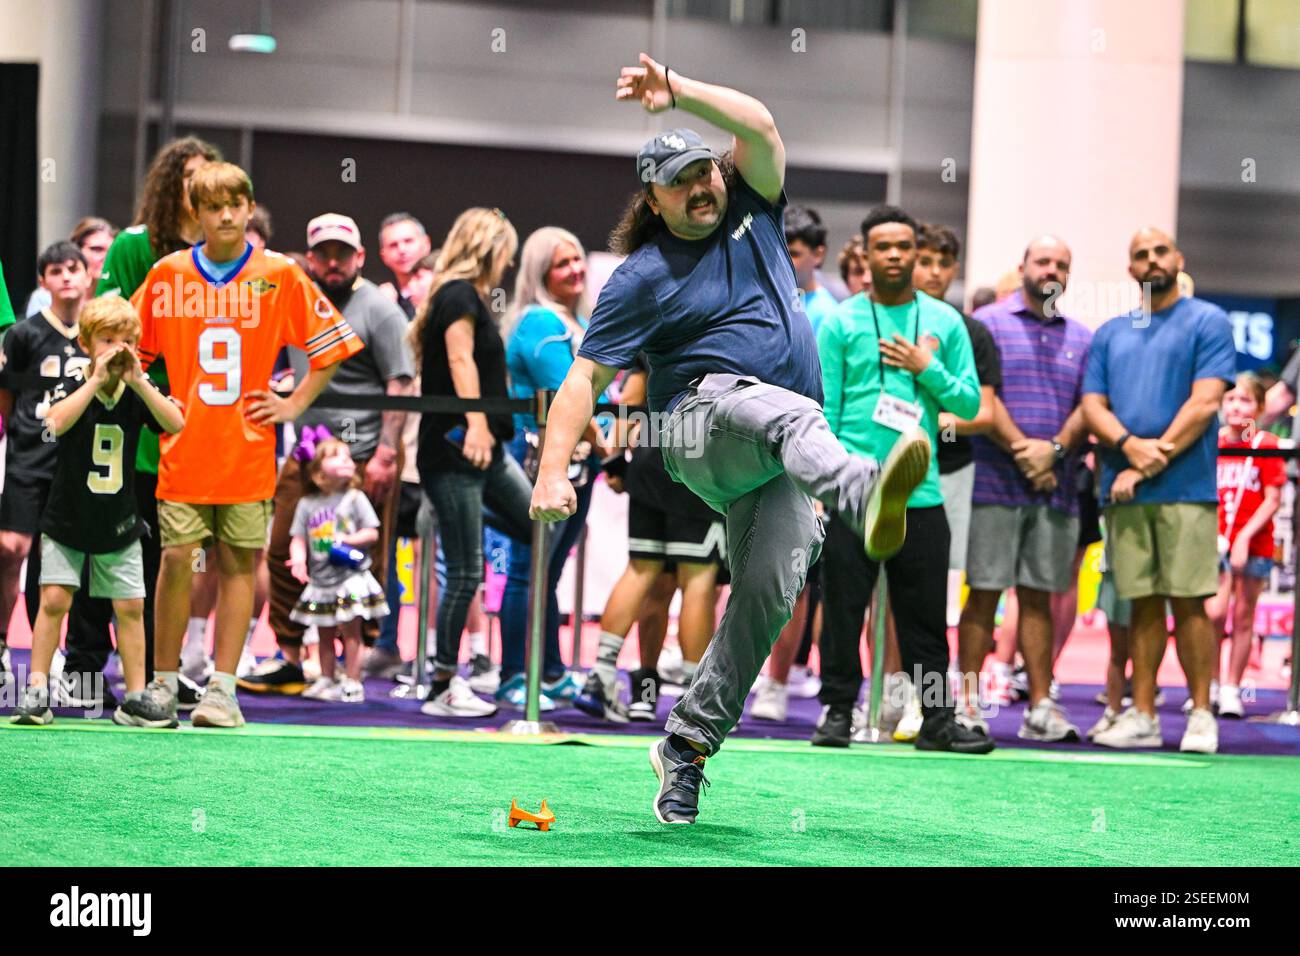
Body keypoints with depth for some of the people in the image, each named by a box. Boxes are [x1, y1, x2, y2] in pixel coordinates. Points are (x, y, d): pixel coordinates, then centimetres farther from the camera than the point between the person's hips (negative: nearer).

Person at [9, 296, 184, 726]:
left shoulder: (138, 391, -5)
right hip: (66, 519, -2)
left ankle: (135, 700, 11)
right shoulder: (75, 385, -12)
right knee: (54, 600, -8)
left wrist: (136, 381, -28)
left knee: (130, 607, 3)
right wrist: (97, 379, -34)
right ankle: (36, 691, -1)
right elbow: (57, 422, -33)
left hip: (118, 523, 3)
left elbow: (176, 424, -22)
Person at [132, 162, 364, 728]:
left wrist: (294, 404, 2)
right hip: (183, 449, 0)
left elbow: (332, 344, 7)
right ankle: (163, 683, 9)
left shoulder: (279, 274, 0)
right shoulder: (168, 274, 2)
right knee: (176, 558, -3)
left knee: (238, 563, 2)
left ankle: (222, 689, 6)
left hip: (248, 448, 0)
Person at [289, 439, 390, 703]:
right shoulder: (307, 504, 5)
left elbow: (372, 533, -2)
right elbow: (299, 539, 4)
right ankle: (326, 679, 23)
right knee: (325, 633, 11)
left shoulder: (355, 498, -1)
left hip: (350, 577, -3)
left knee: (349, 631, -5)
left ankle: (352, 682, 0)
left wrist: (348, 540, -17)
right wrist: (299, 560, -15)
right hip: (320, 579, 3)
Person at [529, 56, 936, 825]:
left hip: (774, 462, 5)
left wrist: (680, 92, -16)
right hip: (700, 418, -5)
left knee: (769, 589, -12)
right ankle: (866, 495, -72)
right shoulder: (643, 276, 2)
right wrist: (552, 472, -14)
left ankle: (688, 746, -3)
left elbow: (761, 126, -2)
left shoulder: (752, 211, 14)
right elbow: (587, 376, -3)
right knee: (788, 413, -38)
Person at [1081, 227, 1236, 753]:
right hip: (1123, 489, 4)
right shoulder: (1111, 334, 18)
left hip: (1185, 487, -4)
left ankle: (1201, 715, -1)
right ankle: (1142, 715, 8)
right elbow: (1093, 405, 10)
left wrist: (1154, 459, -12)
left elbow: (1204, 402, -7)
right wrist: (1129, 445, -11)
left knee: (1188, 601, -6)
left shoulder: (1206, 322, 3)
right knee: (1143, 604, 6)